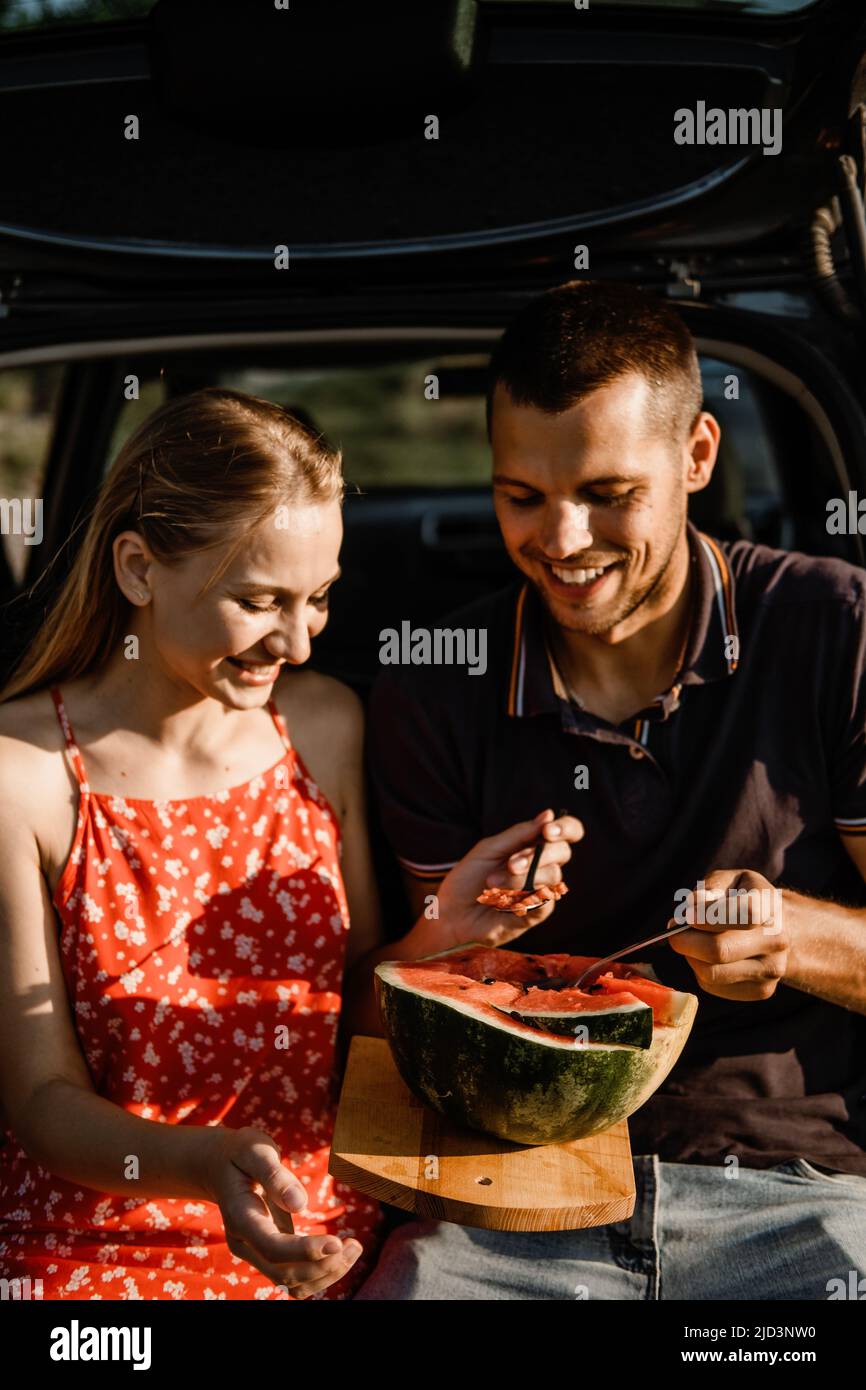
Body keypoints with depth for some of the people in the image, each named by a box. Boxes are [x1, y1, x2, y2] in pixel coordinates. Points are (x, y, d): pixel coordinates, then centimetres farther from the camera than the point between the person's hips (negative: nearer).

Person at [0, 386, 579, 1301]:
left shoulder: (328, 727, 3)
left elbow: (354, 1007, 10)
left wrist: (447, 929, -9)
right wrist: (206, 1164, -27)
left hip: (322, 1236, 4)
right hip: (91, 1248, -4)